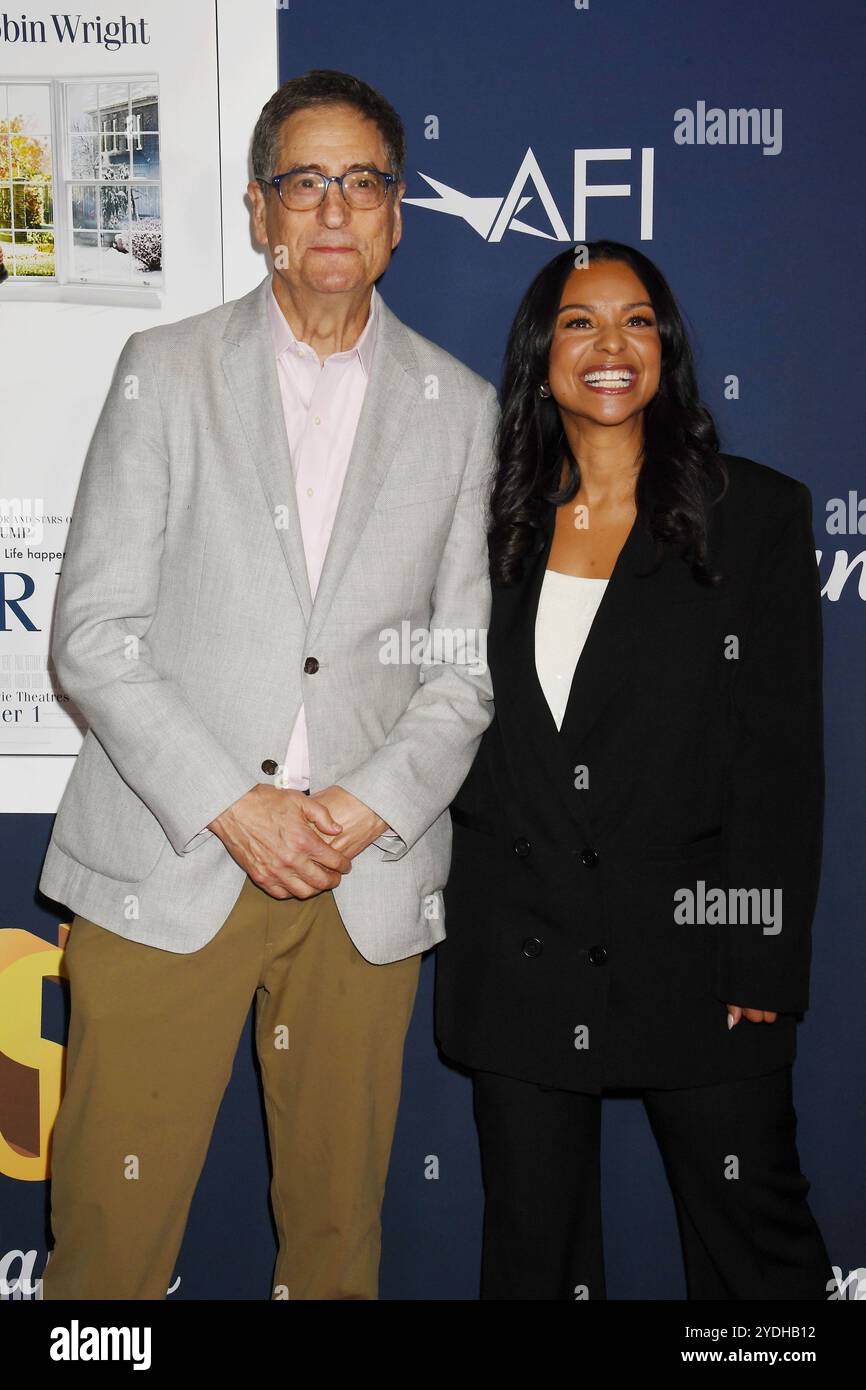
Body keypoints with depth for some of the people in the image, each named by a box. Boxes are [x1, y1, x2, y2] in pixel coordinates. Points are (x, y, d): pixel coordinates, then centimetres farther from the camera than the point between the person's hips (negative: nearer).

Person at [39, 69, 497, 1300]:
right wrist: (230, 805, -11)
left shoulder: (462, 409, 9)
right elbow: (94, 632, -2)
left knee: (338, 1218, 11)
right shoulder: (166, 371, 5)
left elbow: (472, 663, 7)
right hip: (166, 863, -1)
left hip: (368, 870, 2)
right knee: (113, 1221, 4)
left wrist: (372, 805, -8)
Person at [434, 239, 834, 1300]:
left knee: (756, 1246, 8)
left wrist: (768, 965, -9)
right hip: (515, 960, 3)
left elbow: (783, 756, -5)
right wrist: (448, 913, 5)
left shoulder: (757, 513, -1)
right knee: (533, 1248, 15)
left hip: (691, 950, -3)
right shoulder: (495, 523, 8)